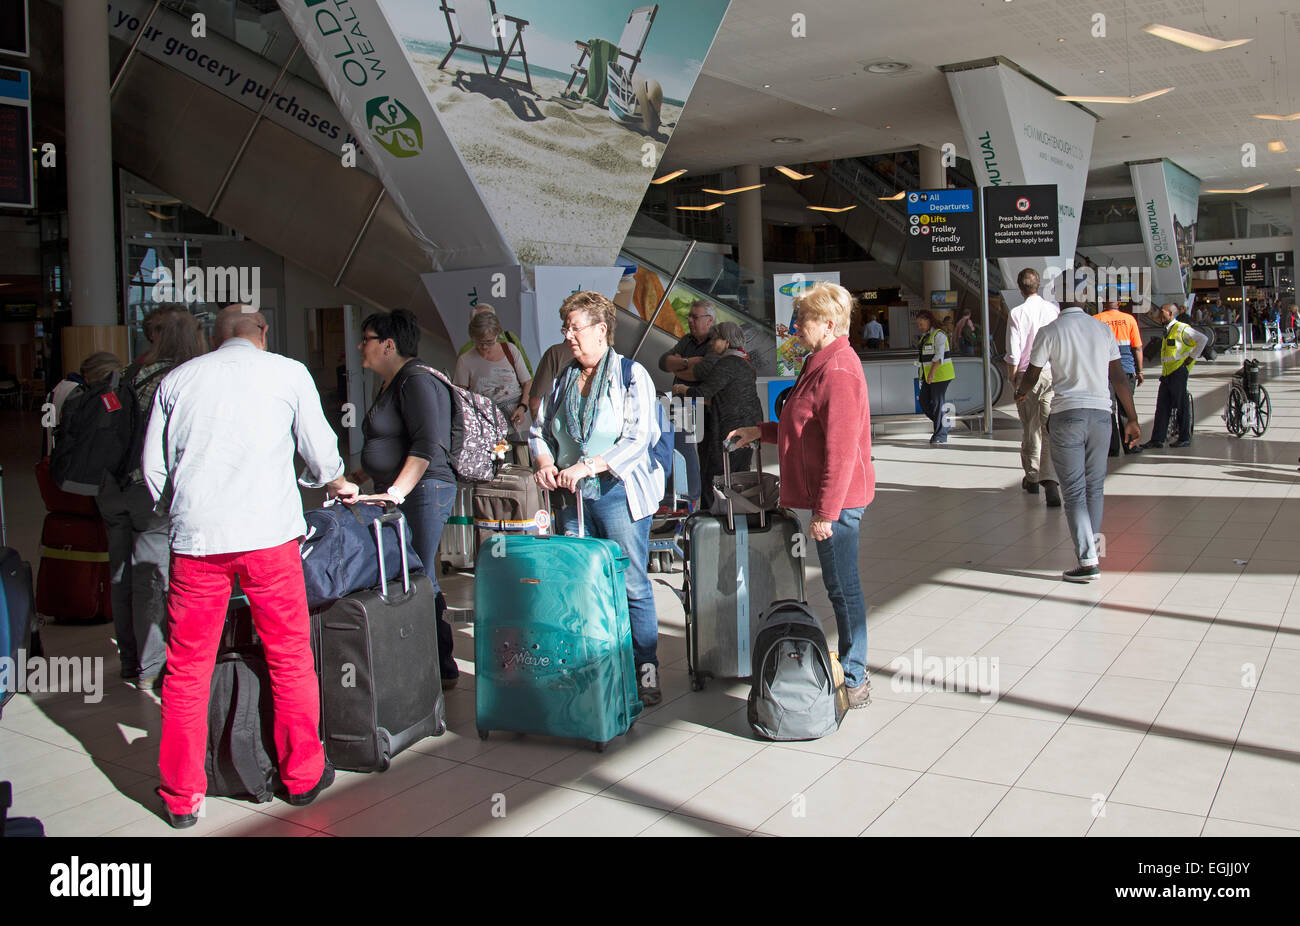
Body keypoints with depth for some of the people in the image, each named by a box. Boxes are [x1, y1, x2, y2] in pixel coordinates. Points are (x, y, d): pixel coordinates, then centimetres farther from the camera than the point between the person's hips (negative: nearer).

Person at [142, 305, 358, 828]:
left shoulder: (177, 380, 13)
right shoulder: (288, 372, 7)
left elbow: (152, 469, 14)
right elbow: (320, 453, 13)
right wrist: (340, 485, 34)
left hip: (195, 536, 2)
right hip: (268, 531, -2)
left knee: (187, 668, 10)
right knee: (290, 659, 11)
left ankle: (182, 797, 17)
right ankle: (303, 776, 22)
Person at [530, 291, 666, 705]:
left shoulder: (632, 375, -2)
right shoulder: (563, 380, 16)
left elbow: (638, 438, -12)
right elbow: (540, 430, 21)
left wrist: (588, 465, -21)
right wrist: (544, 461, -1)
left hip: (619, 494, -5)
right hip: (572, 499, 5)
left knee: (632, 586, -3)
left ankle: (646, 673, 7)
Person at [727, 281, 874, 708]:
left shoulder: (837, 372, -19)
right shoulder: (822, 364, 15)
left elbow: (841, 449, -23)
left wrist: (826, 512, -23)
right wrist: (761, 431, 20)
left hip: (837, 501, -11)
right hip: (828, 500, 11)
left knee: (843, 588, -1)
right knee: (840, 587, 18)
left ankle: (854, 680, 10)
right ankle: (851, 670, 30)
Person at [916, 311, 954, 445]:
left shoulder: (938, 335, -12)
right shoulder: (924, 336, 16)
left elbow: (939, 355, -21)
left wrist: (932, 372, -28)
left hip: (940, 373, -9)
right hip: (929, 375, 9)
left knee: (938, 403, -7)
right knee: (924, 402, 5)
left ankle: (940, 435, -1)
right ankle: (945, 423, 19)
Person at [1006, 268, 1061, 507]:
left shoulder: (1017, 313, -7)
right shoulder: (1054, 310, 0)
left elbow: (1014, 352, -9)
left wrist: (1013, 378, 5)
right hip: (1052, 373, 1)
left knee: (1029, 427, 13)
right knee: (1049, 426, -2)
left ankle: (1032, 477, 25)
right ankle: (1050, 482, -15)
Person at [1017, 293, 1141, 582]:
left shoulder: (1049, 332, -3)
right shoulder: (1102, 330, 8)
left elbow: (1032, 375, 5)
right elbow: (1119, 377, 7)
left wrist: (1021, 393, 28)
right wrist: (1132, 419, 11)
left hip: (1067, 414, -3)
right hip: (1100, 412, 4)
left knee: (1074, 491, -2)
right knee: (1095, 487, 14)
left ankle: (1087, 561, -8)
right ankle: (1093, 553, 20)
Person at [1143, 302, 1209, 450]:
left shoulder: (1181, 328, -9)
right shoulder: (1167, 329, 16)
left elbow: (1203, 339, -13)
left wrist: (1192, 357, -10)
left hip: (1178, 370, -8)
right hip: (1166, 373, 8)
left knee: (1181, 406, -1)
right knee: (1162, 406, 3)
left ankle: (1185, 438, 6)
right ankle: (1157, 439, 2)